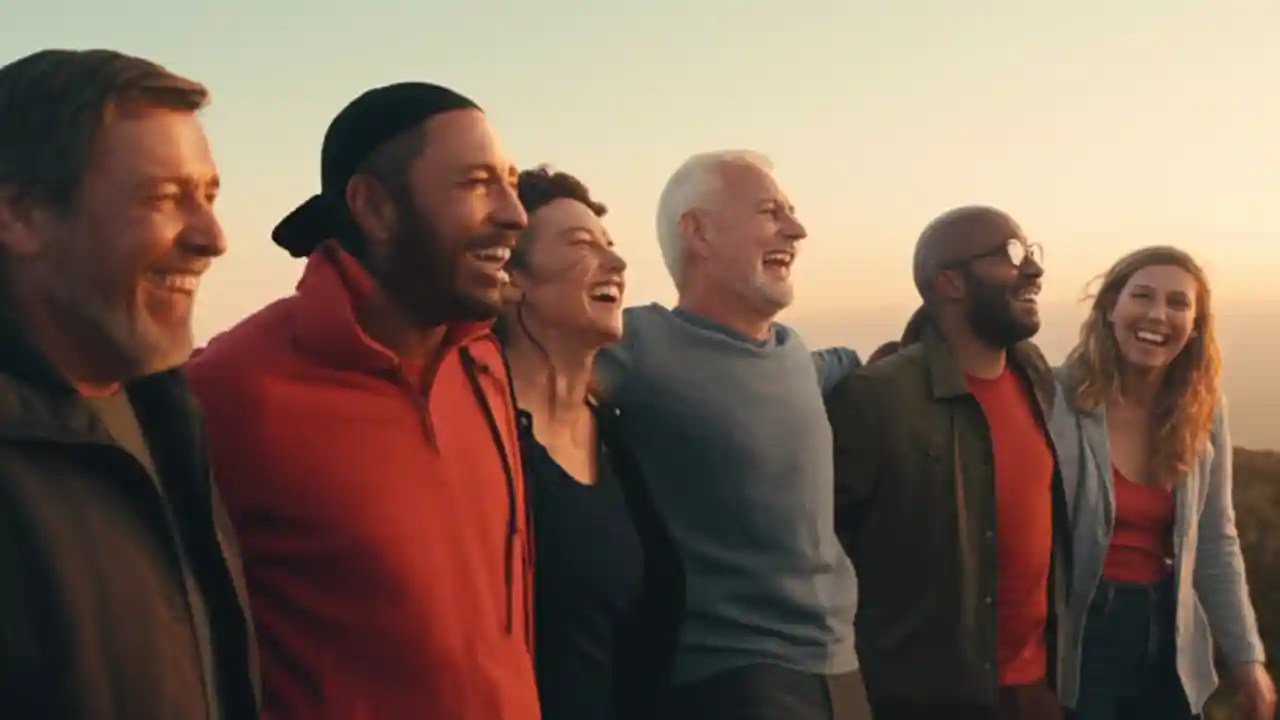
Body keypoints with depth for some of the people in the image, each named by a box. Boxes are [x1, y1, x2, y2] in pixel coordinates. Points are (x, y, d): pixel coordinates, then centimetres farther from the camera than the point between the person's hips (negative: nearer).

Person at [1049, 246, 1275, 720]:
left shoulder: (1204, 412, 3)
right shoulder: (1055, 400, -15)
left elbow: (1216, 544, 9)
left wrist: (1247, 658, 8)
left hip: (1166, 639, 6)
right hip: (1075, 640, -5)